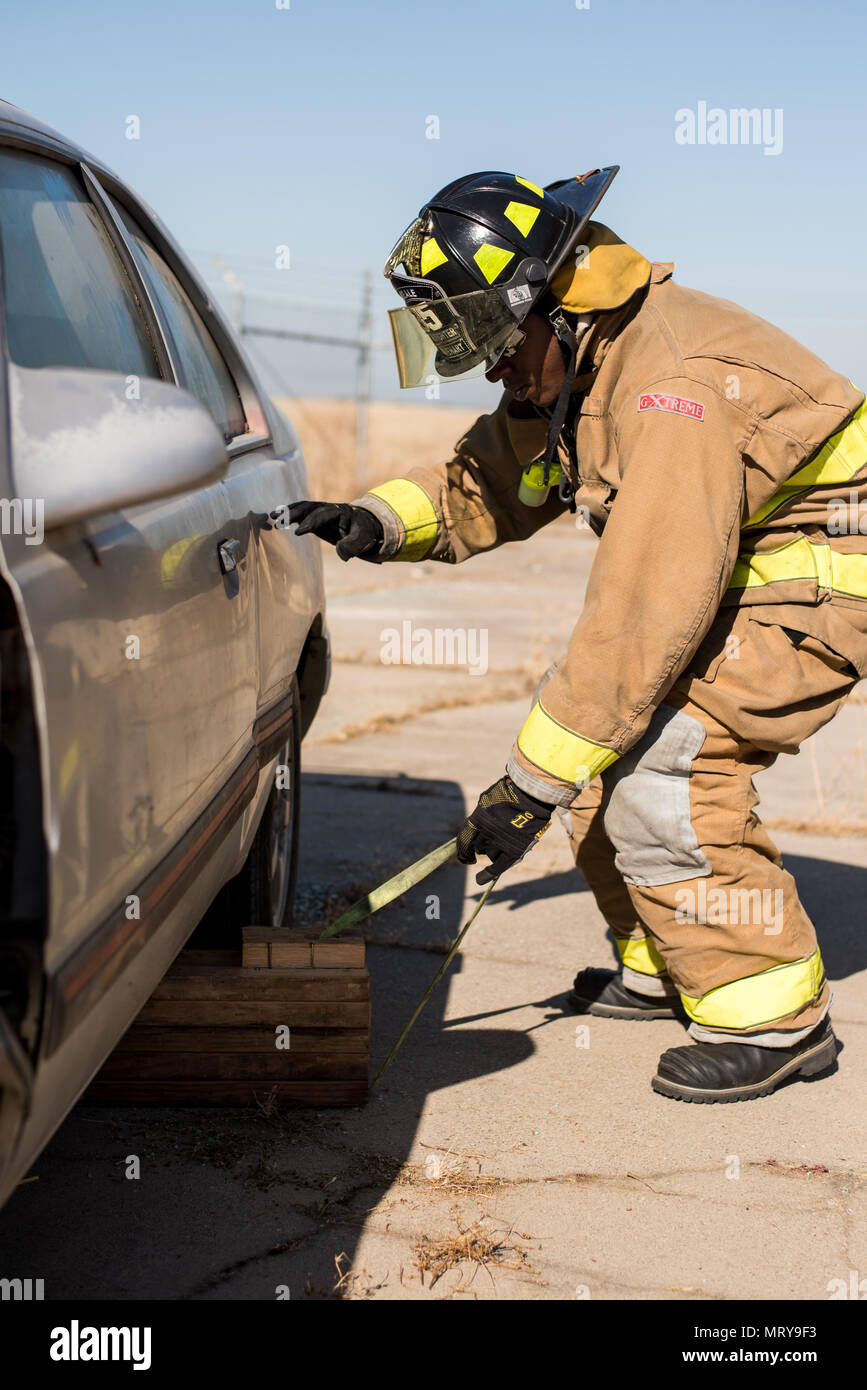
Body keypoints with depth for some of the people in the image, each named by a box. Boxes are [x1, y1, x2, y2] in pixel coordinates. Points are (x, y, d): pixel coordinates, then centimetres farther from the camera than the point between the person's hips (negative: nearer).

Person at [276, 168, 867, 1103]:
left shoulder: (676, 381, -31)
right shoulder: (566, 367, 0)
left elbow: (646, 608, -36)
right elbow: (486, 484, 12)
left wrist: (531, 782, -33)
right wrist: (376, 521, -9)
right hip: (726, 574, 10)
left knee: (659, 763, -22)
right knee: (598, 735, 5)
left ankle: (774, 1015, -8)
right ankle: (663, 966, 19)